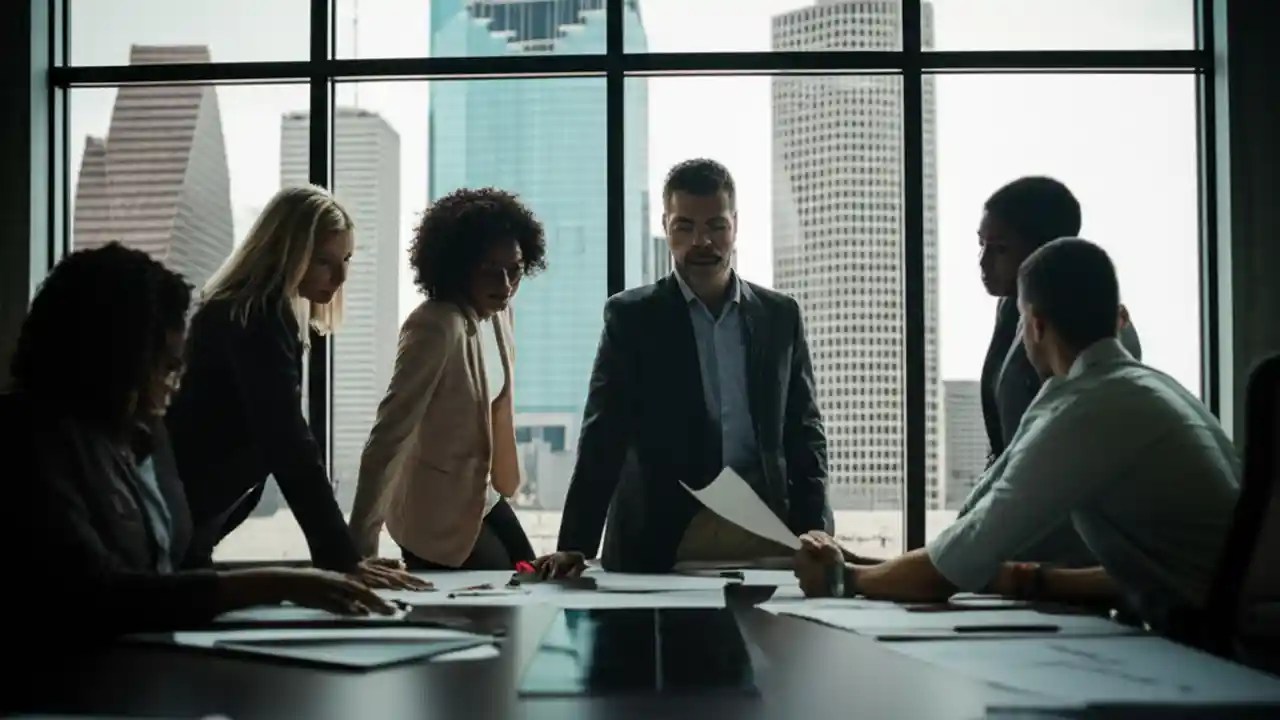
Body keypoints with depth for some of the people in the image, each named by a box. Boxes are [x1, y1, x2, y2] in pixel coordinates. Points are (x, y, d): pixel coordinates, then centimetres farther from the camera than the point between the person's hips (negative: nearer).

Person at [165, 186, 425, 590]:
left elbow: (282, 441, 9)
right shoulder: (259, 318, -20)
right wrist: (342, 560, -30)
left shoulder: (262, 314, 10)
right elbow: (289, 446, -27)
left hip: (180, 515, 9)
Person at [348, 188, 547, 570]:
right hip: (438, 512, -8)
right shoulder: (437, 327, -29)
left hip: (482, 495, 8)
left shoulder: (498, 311, -3)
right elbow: (389, 435, -31)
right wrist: (361, 546, -32)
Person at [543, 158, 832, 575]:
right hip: (660, 545, -2)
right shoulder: (631, 317, 3)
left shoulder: (780, 316, 11)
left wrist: (815, 534, -2)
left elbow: (804, 433, 12)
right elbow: (603, 438, -3)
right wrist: (575, 545, -13)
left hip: (766, 538, 2)